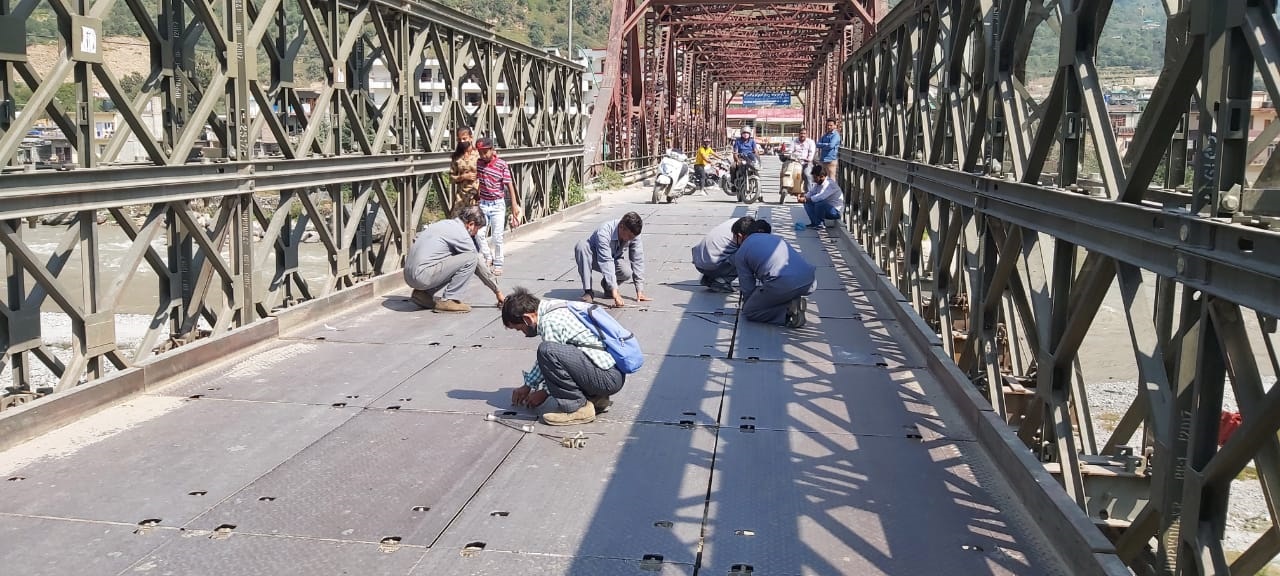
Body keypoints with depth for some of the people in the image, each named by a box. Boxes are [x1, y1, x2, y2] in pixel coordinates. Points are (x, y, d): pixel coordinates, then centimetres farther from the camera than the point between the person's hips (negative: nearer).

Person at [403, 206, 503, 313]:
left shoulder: (444, 223, 18)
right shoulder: (461, 234, -8)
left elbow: (416, 239, 29)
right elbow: (479, 265, -1)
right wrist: (497, 291, 8)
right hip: (422, 276, -9)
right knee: (471, 259, -11)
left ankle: (424, 293, 13)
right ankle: (447, 300, -8)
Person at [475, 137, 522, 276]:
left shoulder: (502, 164, -12)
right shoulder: (478, 163, -1)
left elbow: (509, 185, -9)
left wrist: (514, 205, -12)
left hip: (498, 204, -3)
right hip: (483, 204, 3)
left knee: (497, 236, 0)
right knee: (480, 234, -3)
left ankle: (498, 264, 13)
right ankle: (488, 258, 17)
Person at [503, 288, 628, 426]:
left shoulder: (549, 322, -14)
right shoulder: (554, 310, 15)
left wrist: (544, 392, 10)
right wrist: (527, 386, 32)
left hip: (609, 378, -10)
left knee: (548, 350, -25)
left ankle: (577, 407, -10)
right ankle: (595, 397, 14)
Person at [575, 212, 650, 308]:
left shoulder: (633, 233, -22)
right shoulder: (604, 232, -36)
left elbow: (638, 261, -20)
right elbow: (606, 262, -43)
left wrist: (640, 291, -24)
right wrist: (615, 292, -50)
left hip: (614, 259, 3)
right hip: (595, 259, -3)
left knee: (627, 272, -32)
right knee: (581, 246, -37)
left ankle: (606, 284, 4)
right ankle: (587, 291, -28)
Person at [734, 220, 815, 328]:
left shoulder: (740, 254, 15)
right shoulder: (774, 238, 33)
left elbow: (747, 288, 15)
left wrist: (747, 306, 36)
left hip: (782, 284, -7)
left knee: (749, 312, 14)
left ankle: (787, 312, -5)